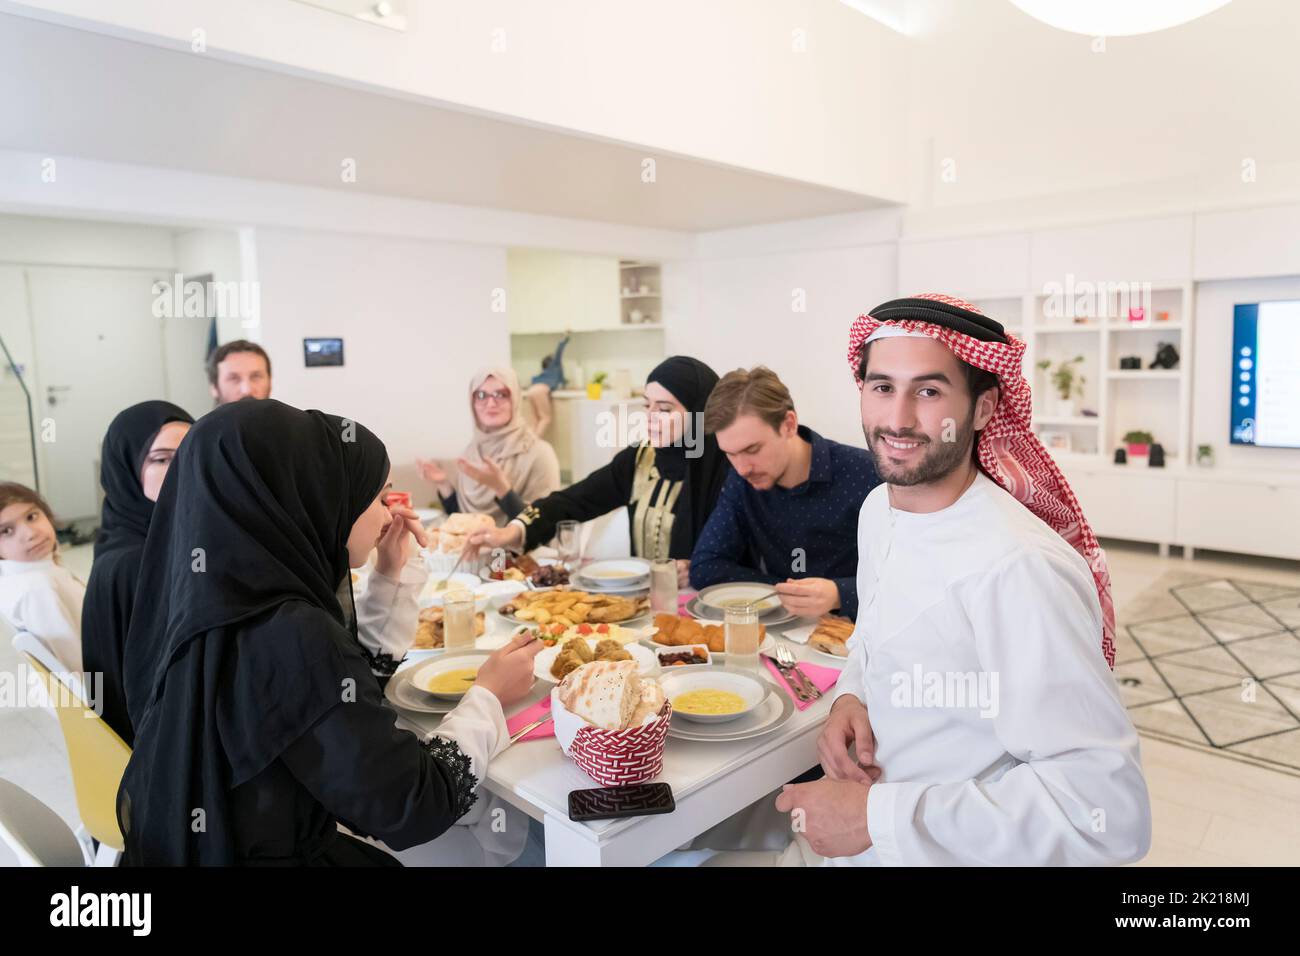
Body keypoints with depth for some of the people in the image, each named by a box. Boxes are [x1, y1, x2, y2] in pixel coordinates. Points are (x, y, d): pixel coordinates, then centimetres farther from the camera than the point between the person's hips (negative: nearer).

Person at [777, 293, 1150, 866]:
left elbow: (1110, 808, -32)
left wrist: (877, 818, -31)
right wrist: (851, 697, -9)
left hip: (958, 852, -7)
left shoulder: (1020, 567, -30)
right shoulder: (877, 509, -4)